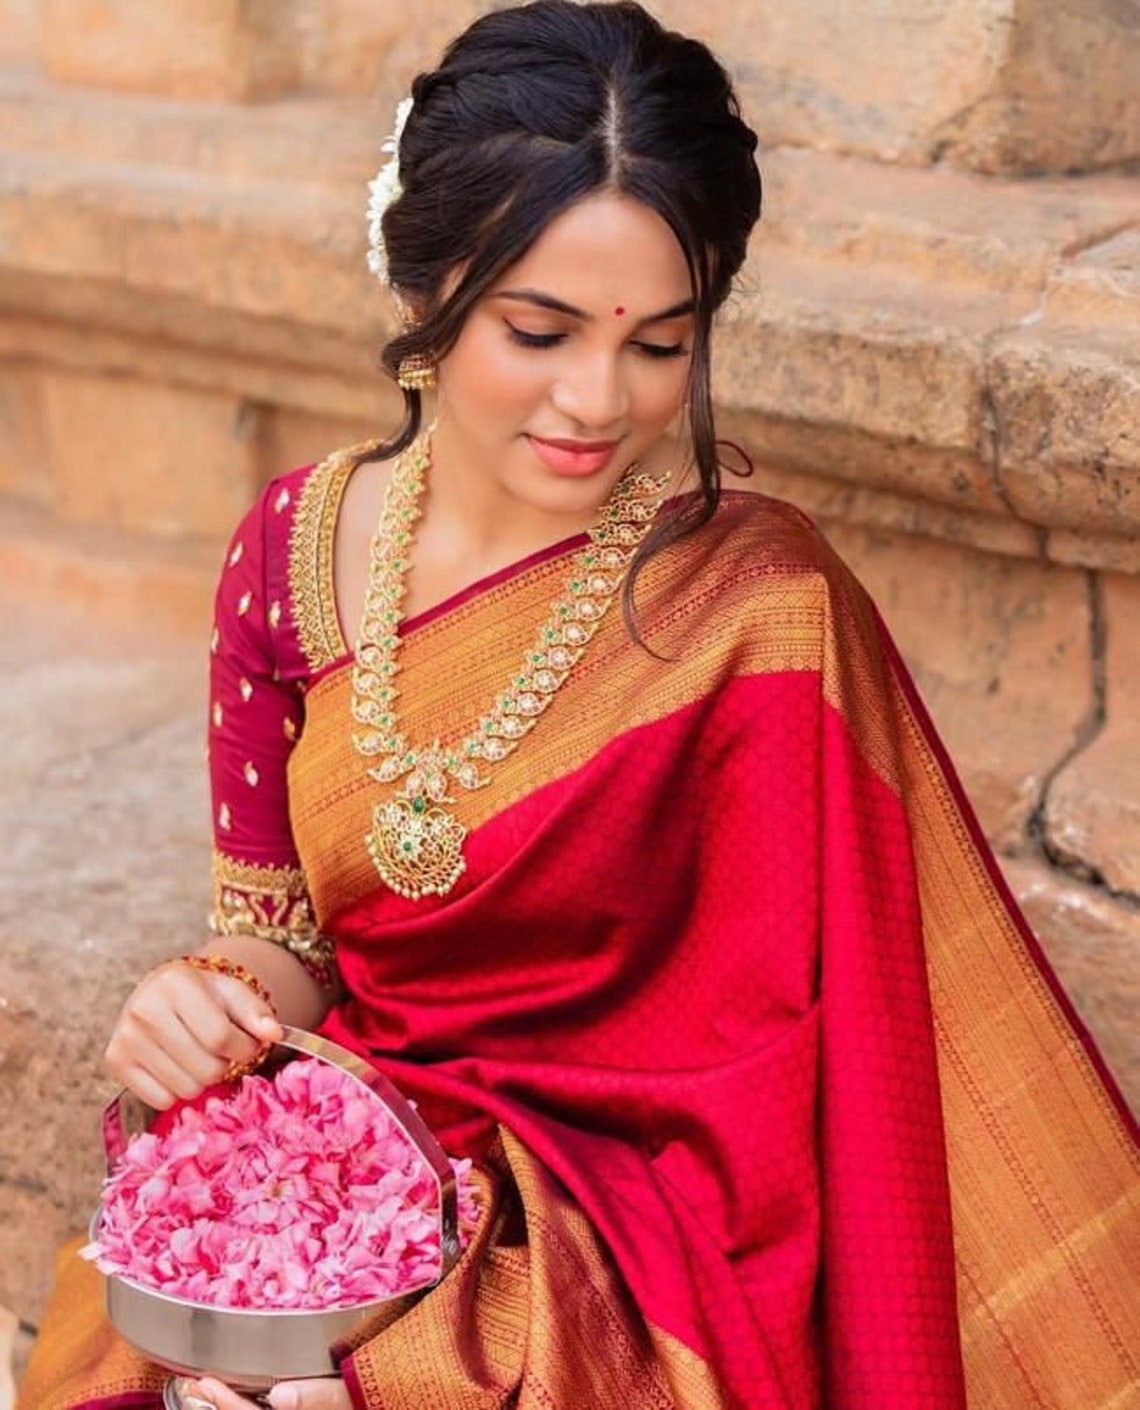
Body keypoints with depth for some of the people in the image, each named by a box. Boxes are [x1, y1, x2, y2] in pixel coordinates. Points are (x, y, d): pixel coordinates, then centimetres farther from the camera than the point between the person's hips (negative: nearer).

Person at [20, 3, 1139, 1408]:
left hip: (621, 1229, -4)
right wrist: (219, 995, -13)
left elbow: (760, 1094, -13)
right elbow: (283, 922, 10)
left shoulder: (759, 606, -15)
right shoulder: (298, 543, -2)